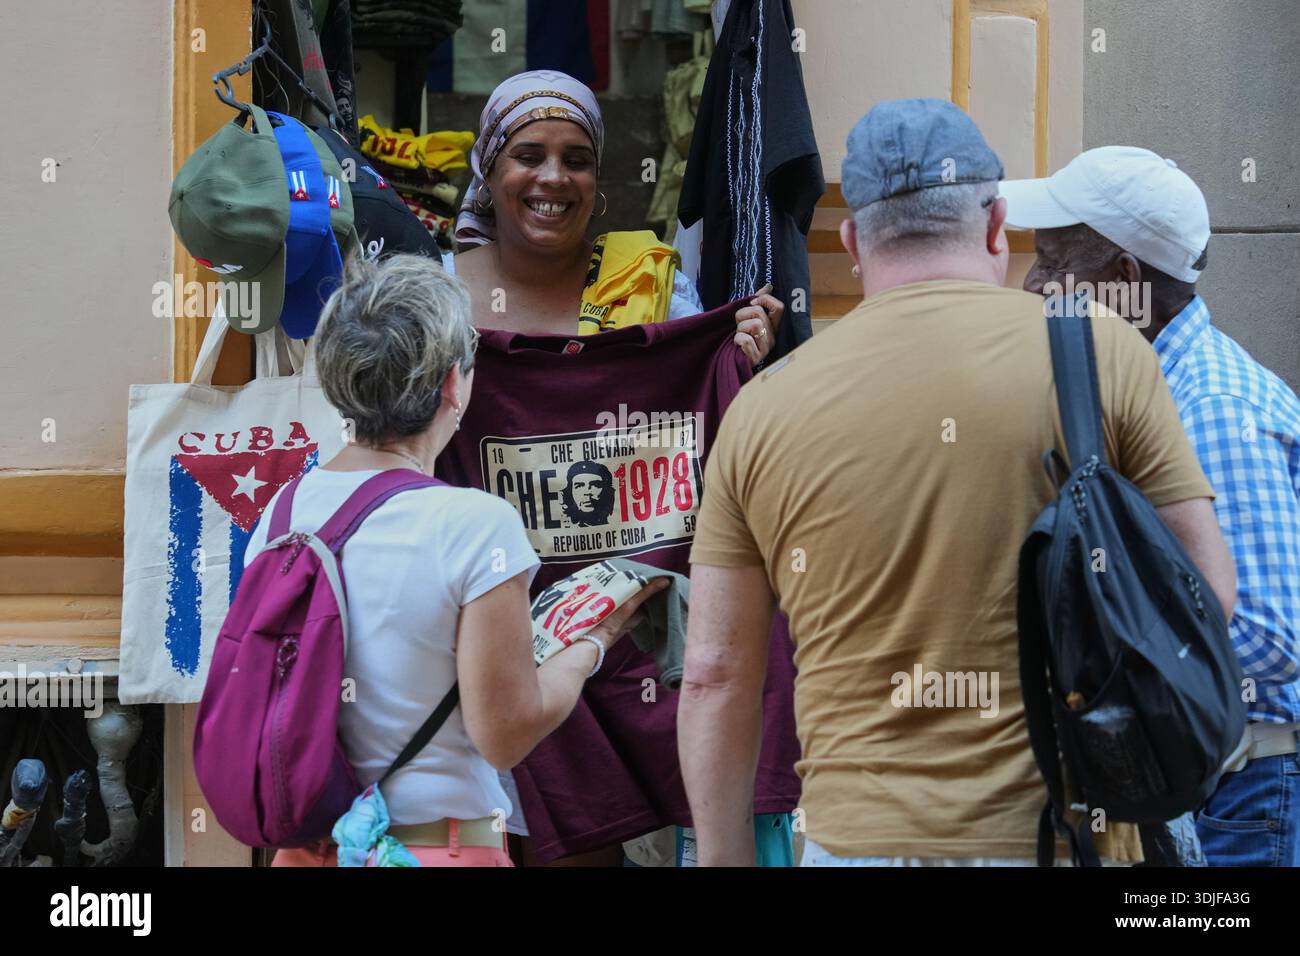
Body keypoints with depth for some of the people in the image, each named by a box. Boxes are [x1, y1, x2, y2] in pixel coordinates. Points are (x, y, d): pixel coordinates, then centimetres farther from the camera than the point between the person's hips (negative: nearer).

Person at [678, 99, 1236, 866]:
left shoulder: (761, 409, 0)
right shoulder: (1103, 353, -4)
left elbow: (715, 676, 2)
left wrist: (724, 858, 11)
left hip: (858, 832, 2)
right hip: (1068, 829, -1)